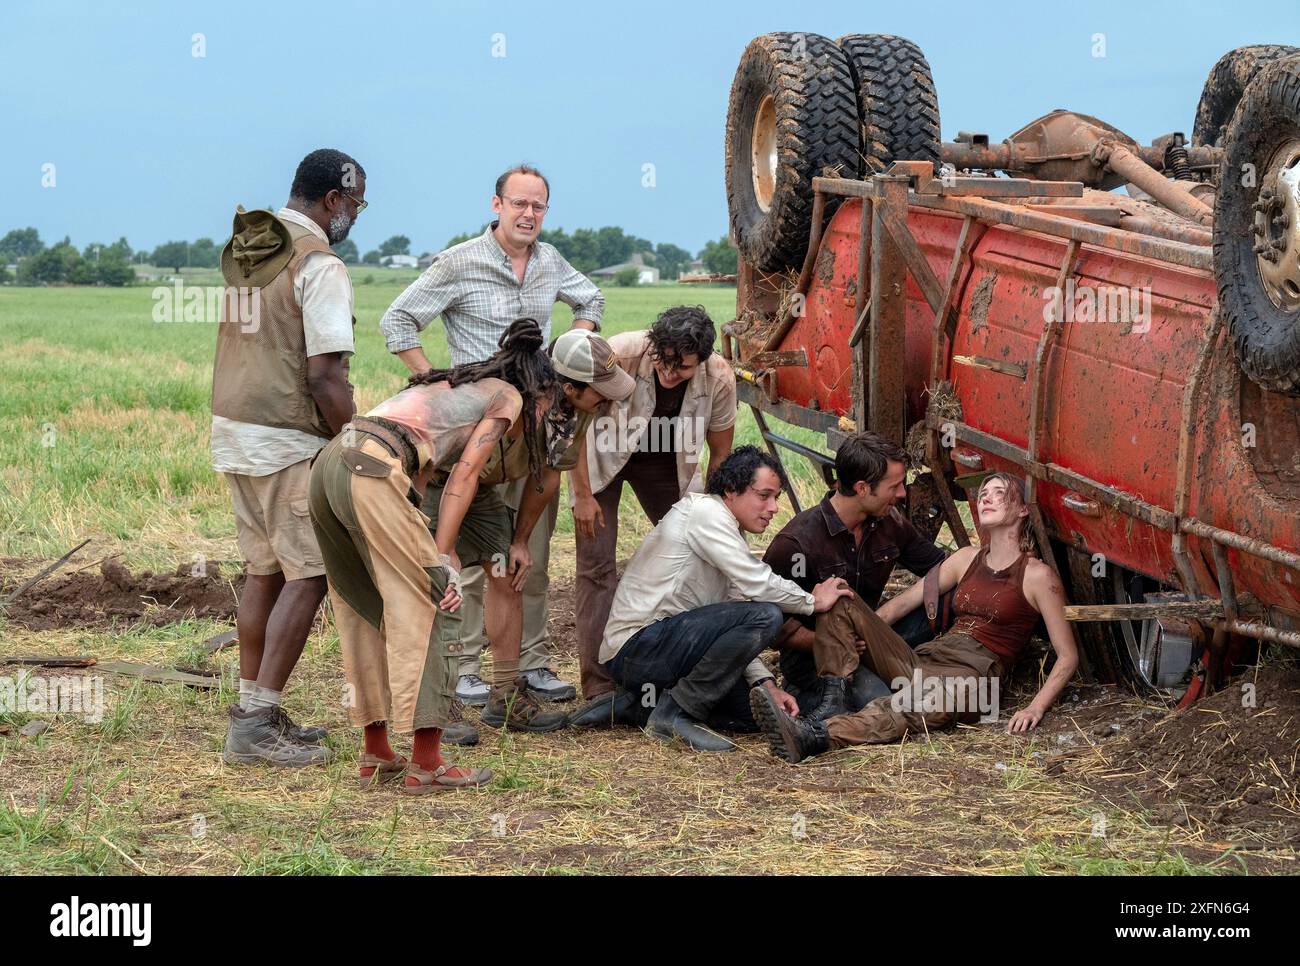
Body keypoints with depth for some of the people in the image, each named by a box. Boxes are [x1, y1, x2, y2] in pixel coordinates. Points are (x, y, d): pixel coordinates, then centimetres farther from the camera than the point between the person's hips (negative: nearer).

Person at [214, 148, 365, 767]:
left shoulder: (241, 248, 10)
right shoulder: (320, 265, -15)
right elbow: (326, 375, -20)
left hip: (233, 430, 8)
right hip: (288, 442, -8)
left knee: (263, 570, 15)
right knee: (308, 576, -3)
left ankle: (254, 712, 19)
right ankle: (257, 723, -6)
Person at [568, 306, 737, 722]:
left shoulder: (719, 378, -25)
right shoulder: (619, 355, -35)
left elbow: (720, 454, -8)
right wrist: (582, 495, -18)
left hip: (667, 460, 3)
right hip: (603, 456, -3)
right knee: (596, 563, -12)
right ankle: (600, 689, -13)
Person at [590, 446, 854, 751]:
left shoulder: (732, 535, 19)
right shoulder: (704, 511, -10)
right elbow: (756, 584, -18)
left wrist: (766, 686, 3)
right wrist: (814, 602, -2)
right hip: (638, 646, -10)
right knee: (765, 616, -22)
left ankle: (640, 703, 12)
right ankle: (675, 712, -15)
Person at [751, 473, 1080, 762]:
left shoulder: (1037, 575, 4)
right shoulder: (967, 558, 21)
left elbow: (1067, 656, 0)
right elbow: (903, 603, 18)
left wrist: (1035, 708, -15)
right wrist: (862, 631, 3)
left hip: (973, 676, -7)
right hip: (922, 661, 7)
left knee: (917, 706, -42)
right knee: (842, 604, -9)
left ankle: (816, 737, -65)